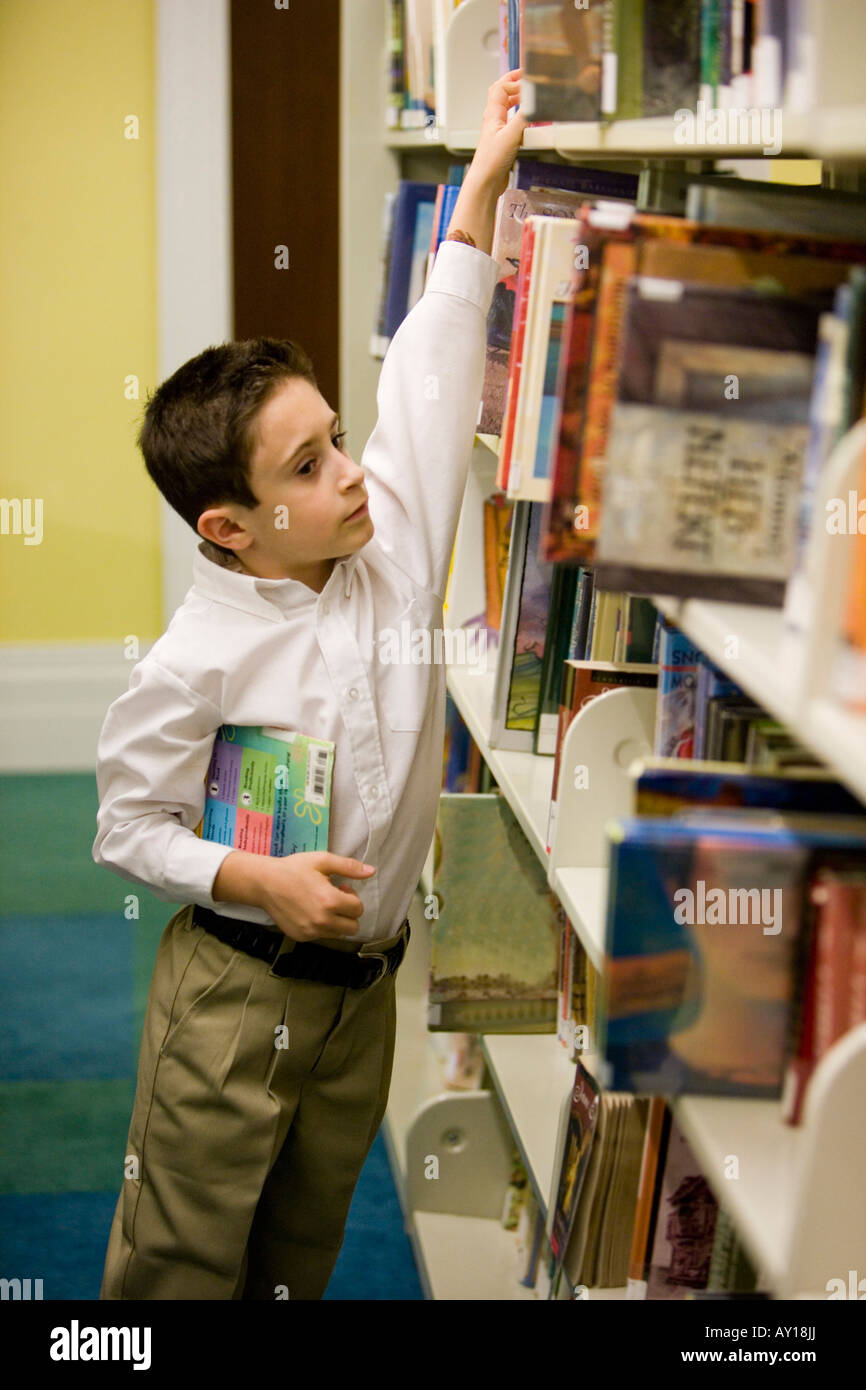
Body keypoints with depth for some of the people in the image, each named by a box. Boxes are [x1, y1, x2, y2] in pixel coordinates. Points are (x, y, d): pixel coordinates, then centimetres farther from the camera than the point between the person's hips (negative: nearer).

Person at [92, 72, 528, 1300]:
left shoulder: (395, 544, -8)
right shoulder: (196, 664, -20)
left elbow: (428, 382, -3)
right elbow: (127, 826, -10)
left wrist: (481, 186, -3)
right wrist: (258, 881, -23)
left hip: (364, 990, 5)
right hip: (233, 1000, -5)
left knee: (306, 1246, 21)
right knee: (183, 1260, 8)